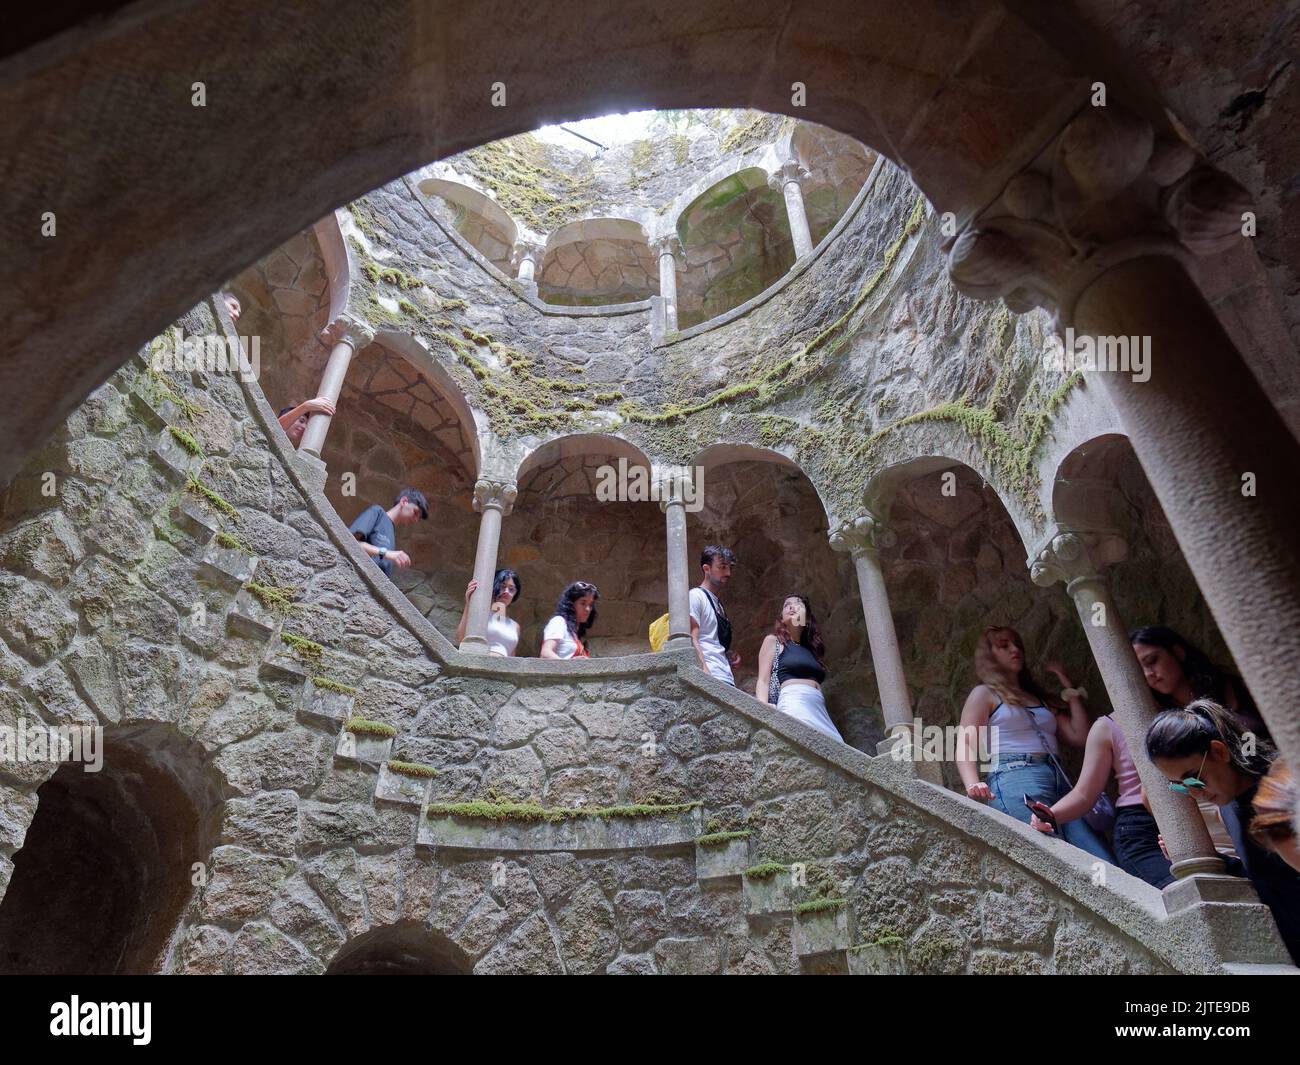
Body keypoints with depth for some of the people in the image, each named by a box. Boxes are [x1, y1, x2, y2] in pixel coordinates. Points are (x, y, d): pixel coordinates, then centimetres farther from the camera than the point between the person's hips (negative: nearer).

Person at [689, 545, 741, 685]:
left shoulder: (717, 601, 24)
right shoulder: (696, 596, -3)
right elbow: (691, 641, -13)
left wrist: (728, 653, 10)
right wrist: (707, 674, -22)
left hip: (727, 679, 8)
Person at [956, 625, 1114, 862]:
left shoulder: (1041, 698, 31)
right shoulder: (984, 694, 13)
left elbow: (1080, 736, 20)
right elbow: (965, 747, 1)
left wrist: (1072, 691, 26)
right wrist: (973, 784, -18)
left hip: (1060, 781, 6)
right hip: (1014, 779, -6)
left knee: (1107, 866, -14)